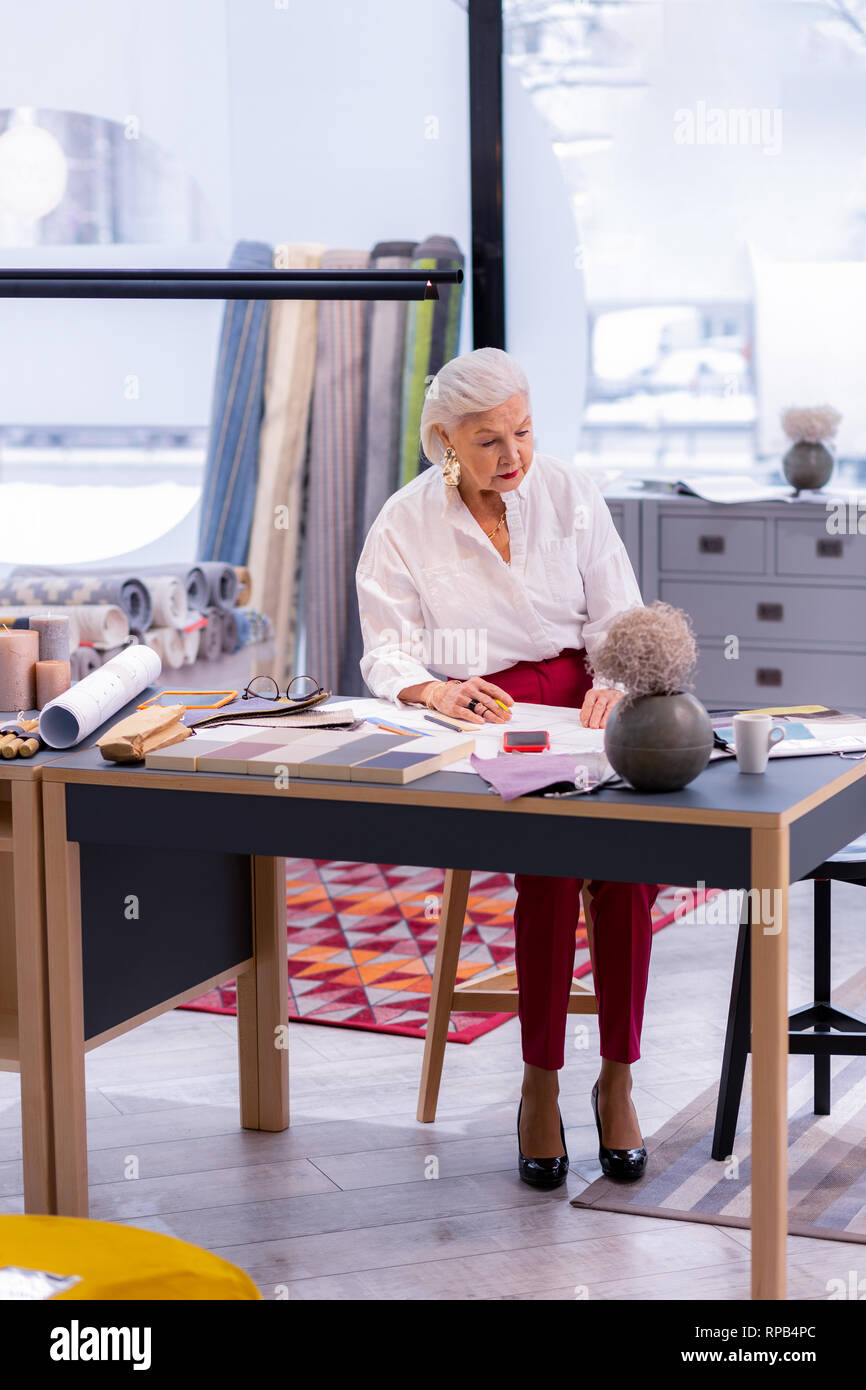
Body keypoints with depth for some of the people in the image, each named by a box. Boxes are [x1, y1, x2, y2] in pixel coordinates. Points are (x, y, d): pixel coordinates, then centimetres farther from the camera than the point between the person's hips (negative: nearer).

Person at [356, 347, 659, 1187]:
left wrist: (615, 681, -15)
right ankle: (541, 1085, -17)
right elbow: (388, 653, 0)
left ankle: (616, 1077, -17)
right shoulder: (407, 522, 2)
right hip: (478, 718, -2)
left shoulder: (569, 493, 6)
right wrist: (436, 690, -23)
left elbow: (619, 621, 7)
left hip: (577, 703, 2)